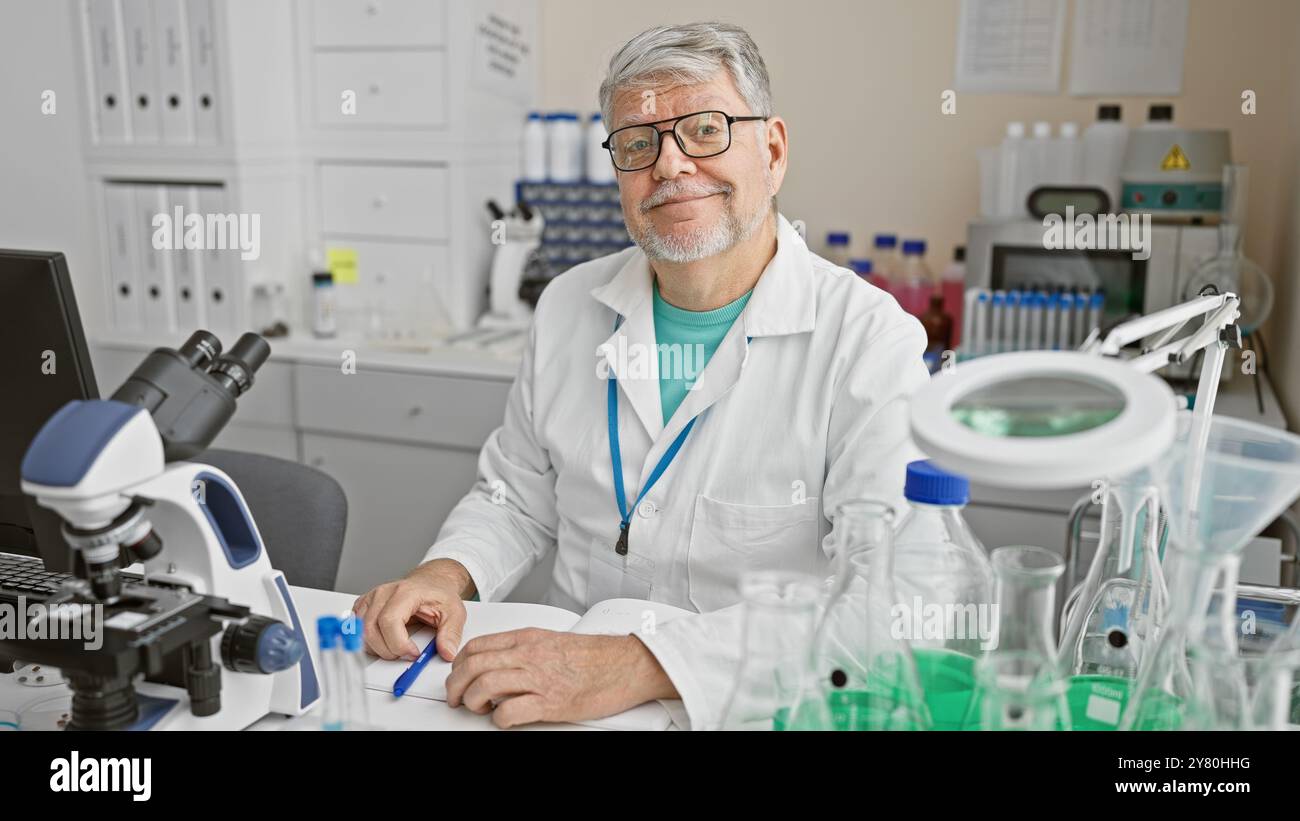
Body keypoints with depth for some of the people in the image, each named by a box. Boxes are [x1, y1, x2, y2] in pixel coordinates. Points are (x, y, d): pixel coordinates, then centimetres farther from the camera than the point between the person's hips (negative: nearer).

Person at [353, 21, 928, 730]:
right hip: (560, 697, 4)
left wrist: (640, 665, -31)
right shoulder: (568, 307, 6)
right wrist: (448, 575, -6)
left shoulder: (870, 340, -12)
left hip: (760, 708, -3)